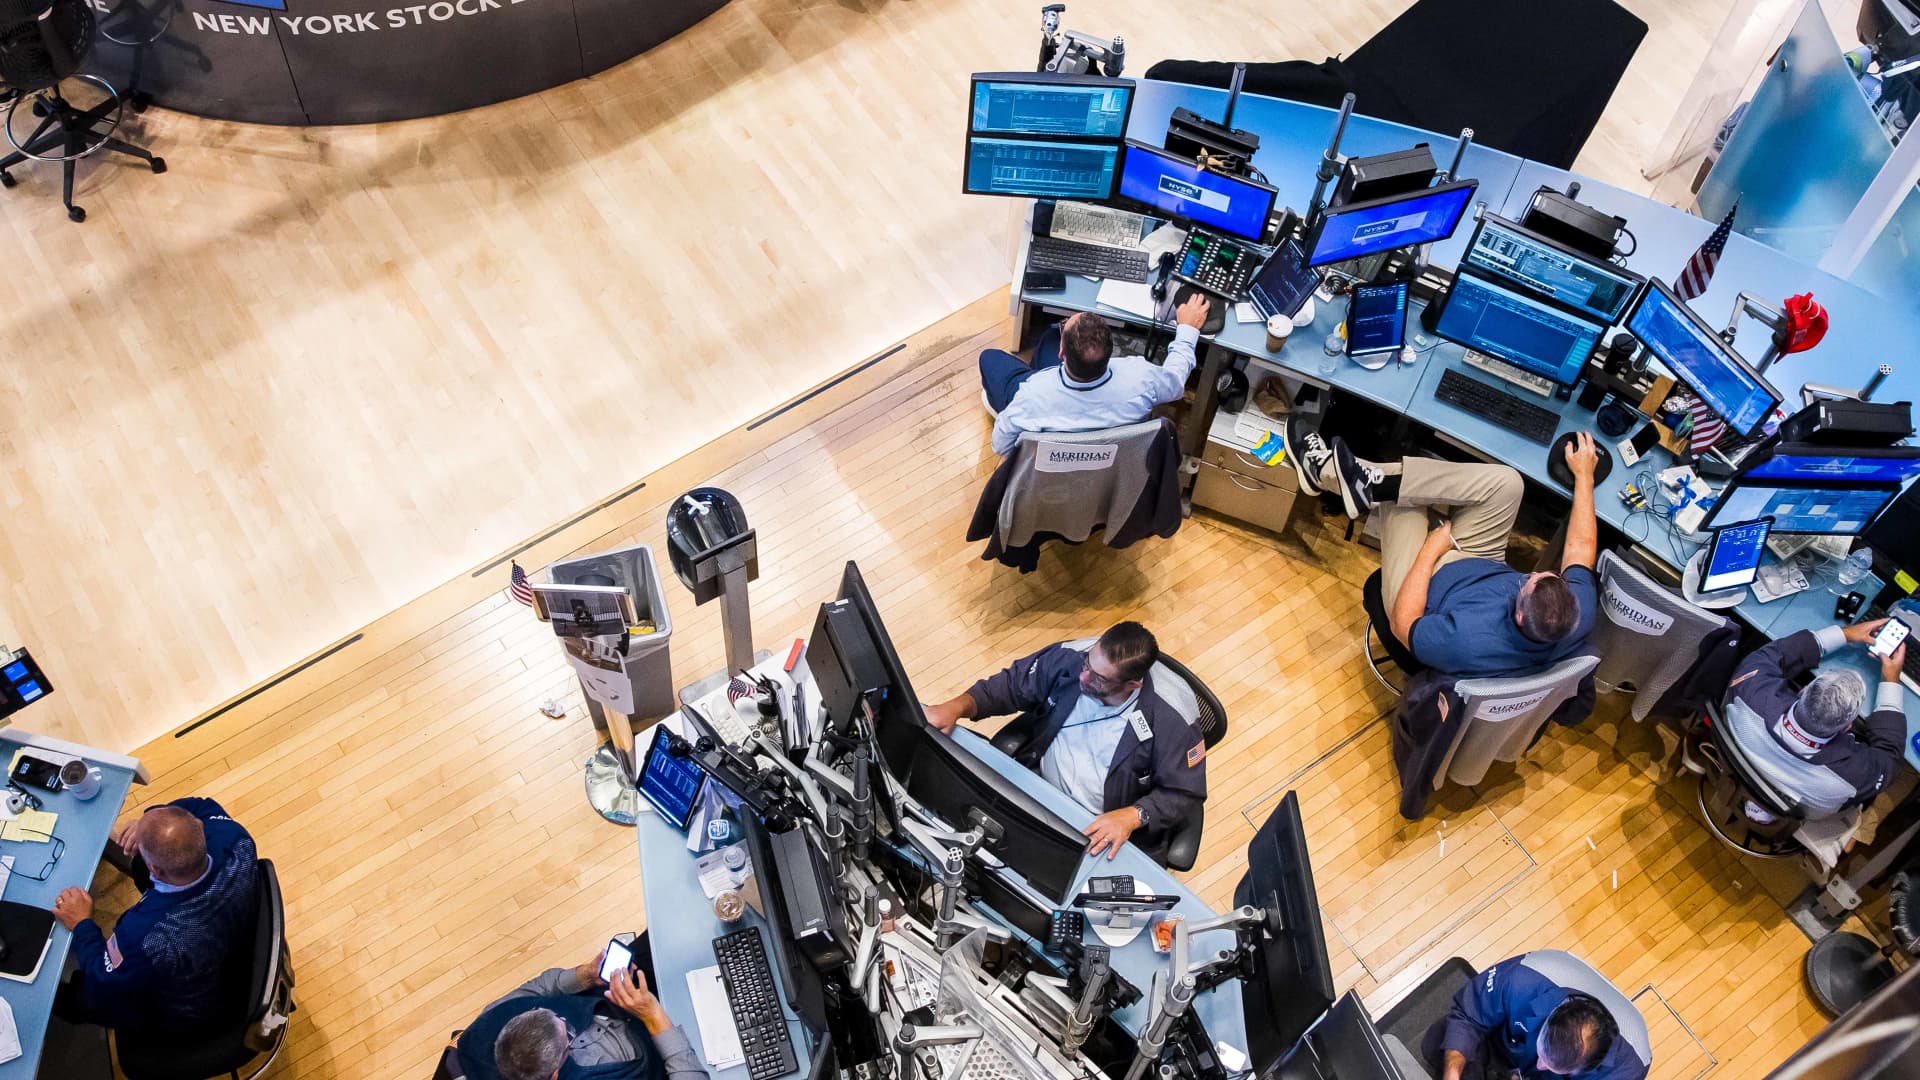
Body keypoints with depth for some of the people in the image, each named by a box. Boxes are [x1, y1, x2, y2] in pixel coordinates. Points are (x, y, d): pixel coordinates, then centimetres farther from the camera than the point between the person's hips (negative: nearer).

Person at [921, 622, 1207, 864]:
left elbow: (1185, 793, -12)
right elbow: (1011, 686, 2)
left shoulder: (1169, 719, -23)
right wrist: (957, 707, -14)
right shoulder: (1069, 658, -13)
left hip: (1106, 830, -4)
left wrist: (1133, 817, -28)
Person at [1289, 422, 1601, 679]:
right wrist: (1584, 475, -3)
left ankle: (1327, 473, 11)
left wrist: (1431, 549, -21)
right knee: (1505, 482, -17)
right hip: (1485, 571, 5)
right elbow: (1581, 546, -12)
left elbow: (1402, 624, -27)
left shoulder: (1469, 644, -47)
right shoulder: (1580, 613, -33)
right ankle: (1372, 482, -12)